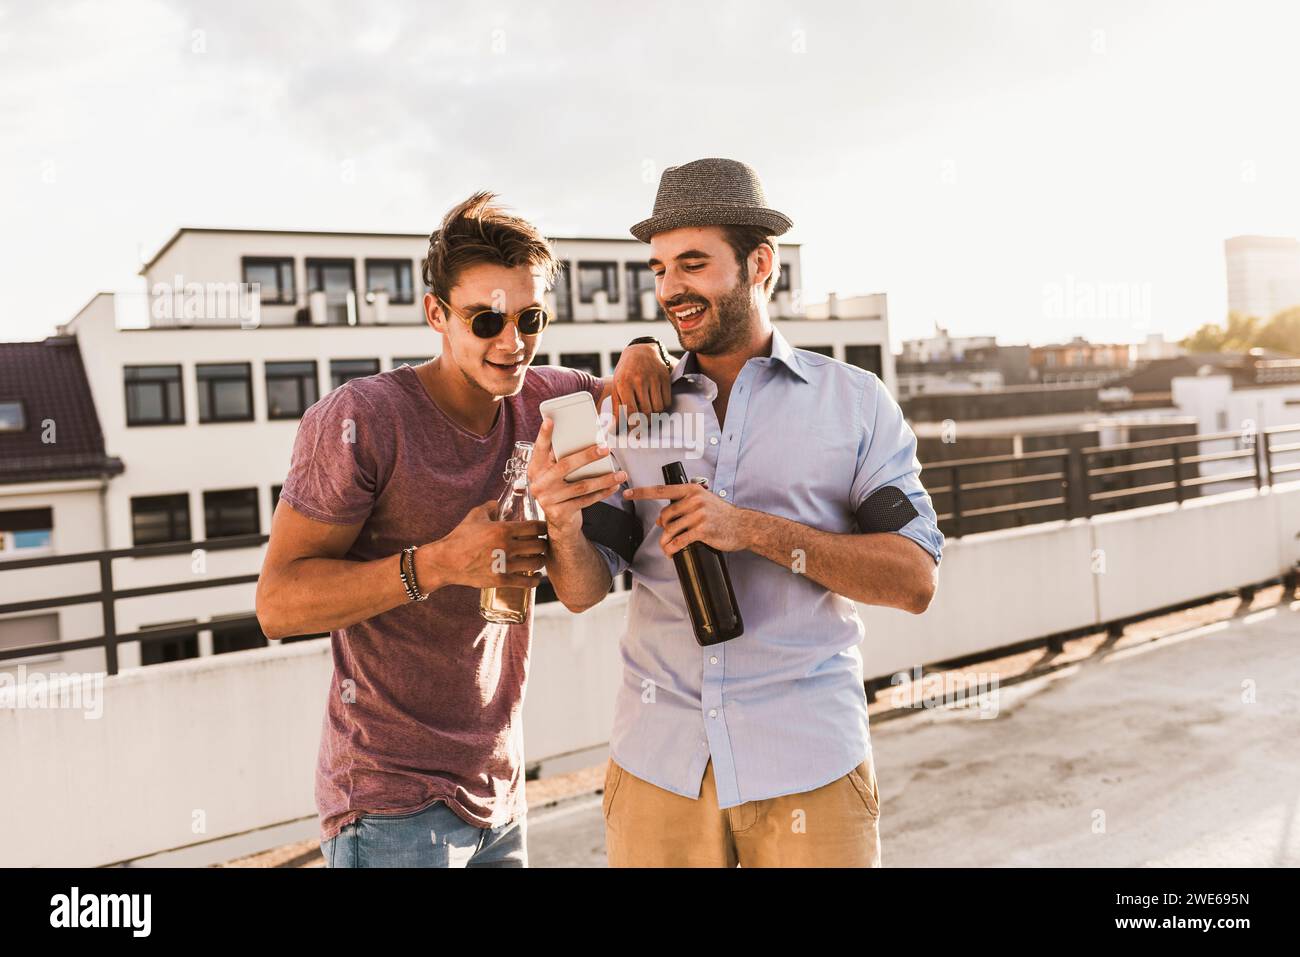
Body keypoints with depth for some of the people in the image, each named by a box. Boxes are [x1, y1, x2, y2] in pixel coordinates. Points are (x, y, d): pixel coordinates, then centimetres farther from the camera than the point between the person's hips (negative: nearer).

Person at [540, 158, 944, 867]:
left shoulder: (855, 403, -1)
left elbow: (916, 581, -8)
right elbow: (584, 591, 2)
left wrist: (755, 530, -19)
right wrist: (561, 519, -20)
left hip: (810, 767, -2)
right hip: (656, 766, 2)